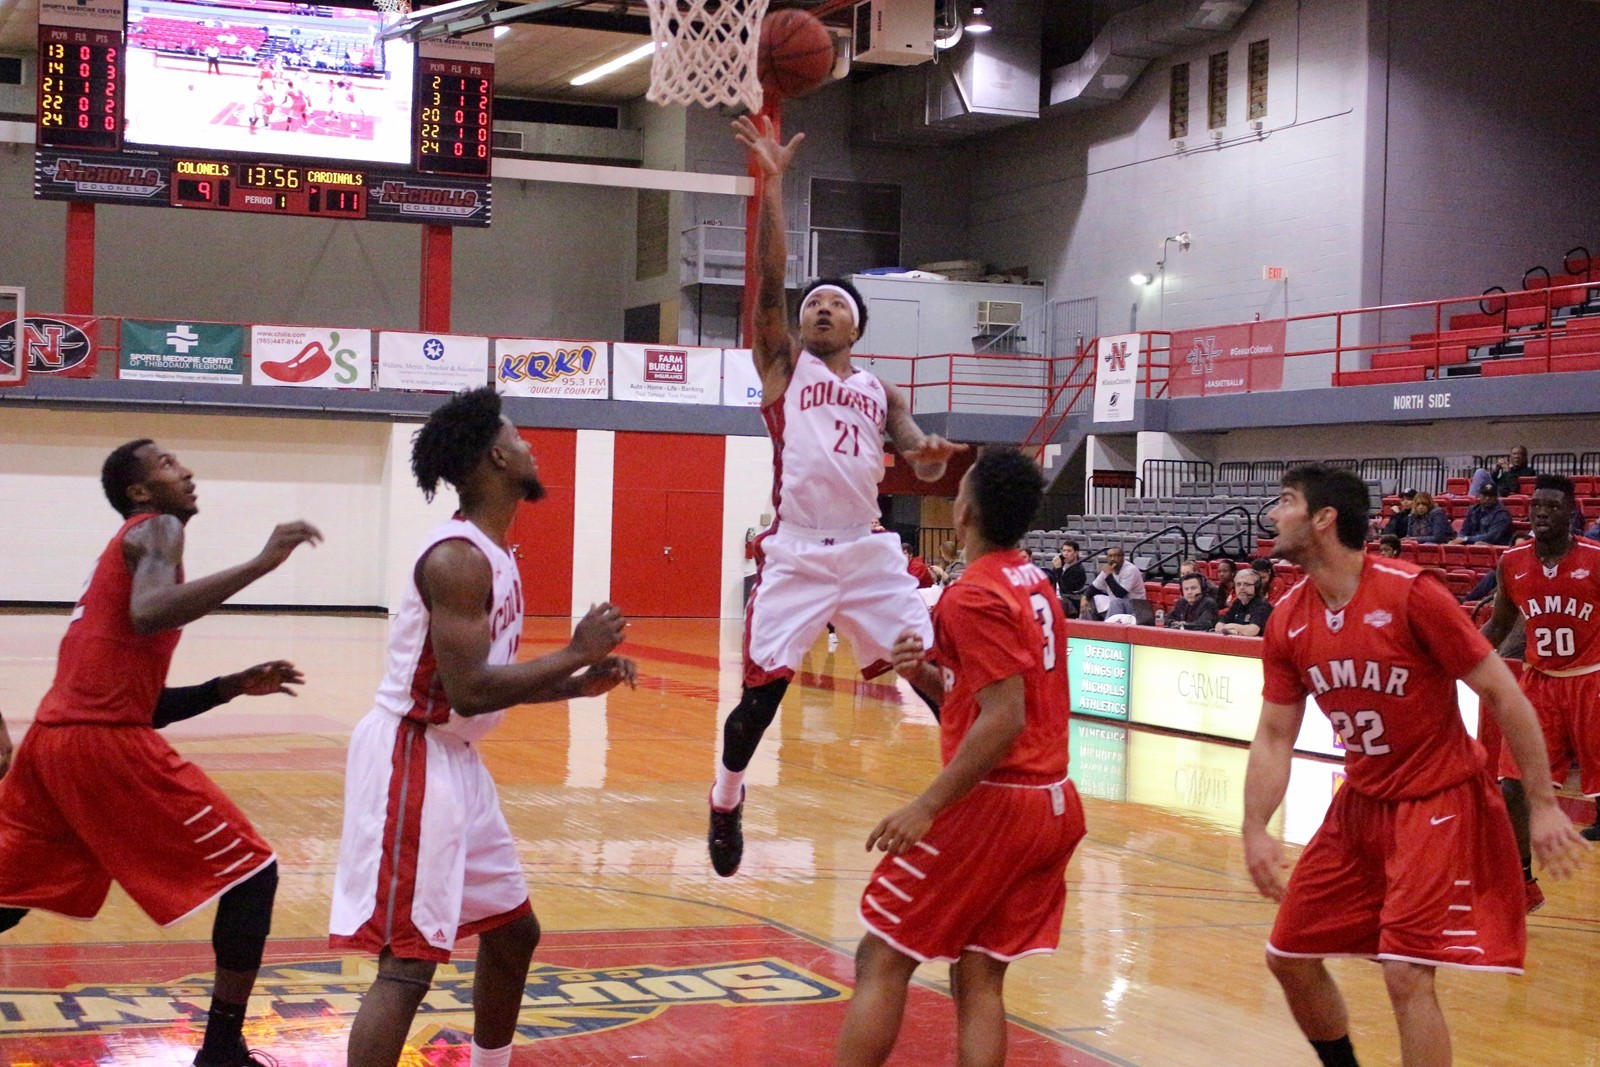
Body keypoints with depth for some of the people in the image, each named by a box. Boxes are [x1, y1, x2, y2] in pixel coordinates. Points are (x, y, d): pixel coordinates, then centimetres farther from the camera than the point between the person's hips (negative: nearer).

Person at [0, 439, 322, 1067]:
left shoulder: (126, 548, 27)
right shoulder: (155, 530, 0)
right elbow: (148, 616, -24)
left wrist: (233, 687, 22)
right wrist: (262, 562, -23)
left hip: (52, 740, 9)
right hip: (105, 744, -9)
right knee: (252, 874, 0)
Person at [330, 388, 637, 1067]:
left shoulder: (489, 554, 12)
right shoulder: (458, 558, -20)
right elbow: (468, 690, -28)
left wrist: (576, 685, 9)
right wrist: (575, 653, -20)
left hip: (455, 760, 10)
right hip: (412, 760, -10)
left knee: (513, 930, 20)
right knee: (409, 960, -13)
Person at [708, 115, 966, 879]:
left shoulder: (882, 392, 16)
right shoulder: (783, 363, 8)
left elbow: (920, 463, 6)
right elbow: (768, 280, -6)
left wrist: (931, 457, -20)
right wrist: (772, 182, -15)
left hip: (868, 551, 3)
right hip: (796, 553, -3)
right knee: (762, 691, -2)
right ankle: (726, 801, 21)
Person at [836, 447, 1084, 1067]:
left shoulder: (975, 596, -14)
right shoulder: (1036, 585, 13)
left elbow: (1004, 720, -22)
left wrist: (927, 806, -20)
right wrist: (926, 675, 7)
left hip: (993, 805, -8)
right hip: (1053, 805, 9)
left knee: (881, 960, 1)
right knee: (979, 976, 10)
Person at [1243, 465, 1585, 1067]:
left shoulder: (1410, 593, -20)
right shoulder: (1287, 622, -1)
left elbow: (1500, 693, -16)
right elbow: (1273, 736, 4)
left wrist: (1542, 804, -15)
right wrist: (1255, 831, -9)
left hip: (1440, 804, -7)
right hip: (1361, 805, 7)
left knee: (1406, 975, -17)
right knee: (1289, 956, 9)